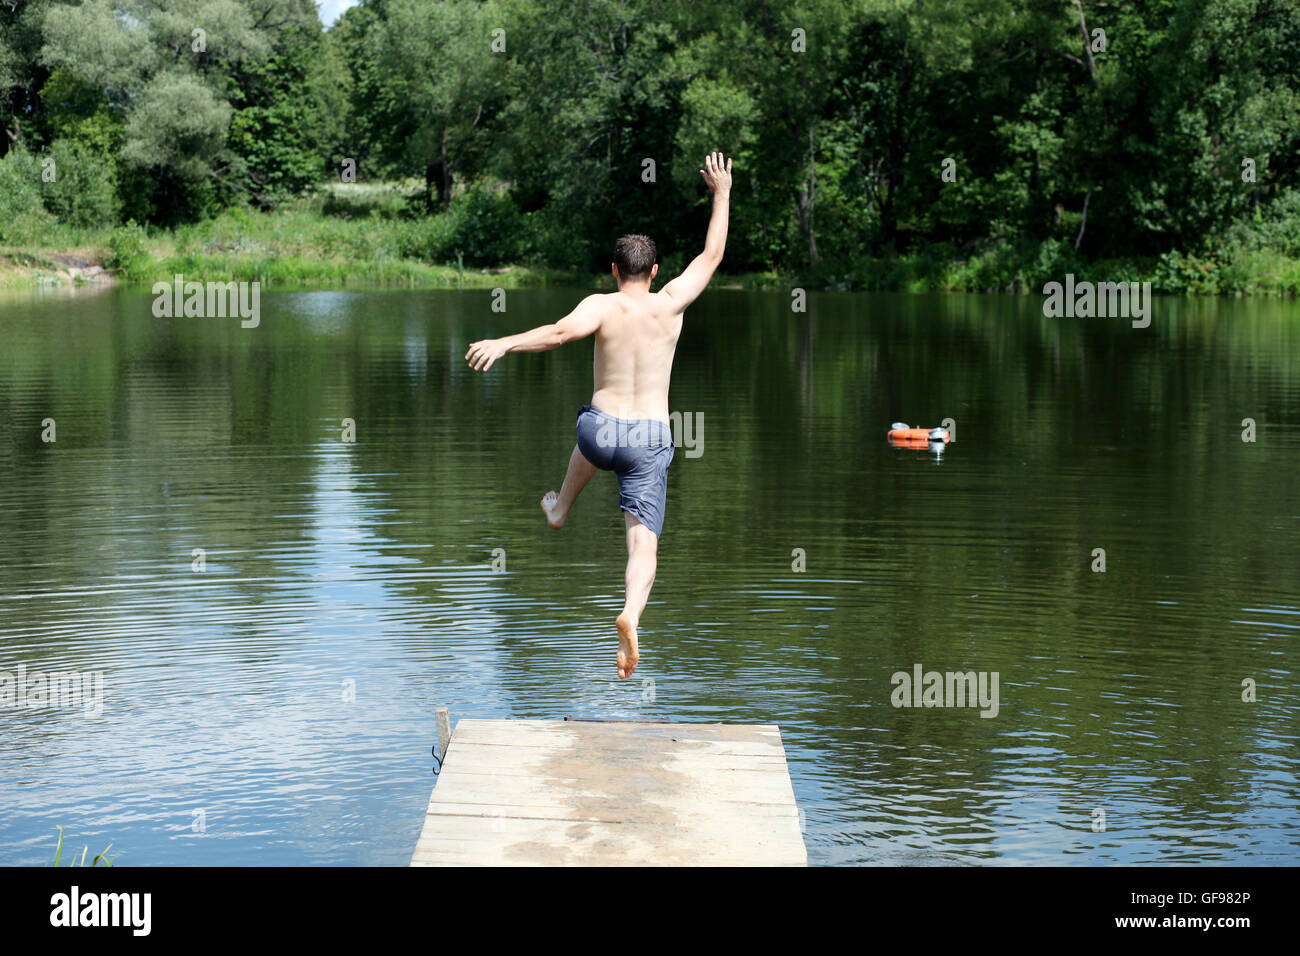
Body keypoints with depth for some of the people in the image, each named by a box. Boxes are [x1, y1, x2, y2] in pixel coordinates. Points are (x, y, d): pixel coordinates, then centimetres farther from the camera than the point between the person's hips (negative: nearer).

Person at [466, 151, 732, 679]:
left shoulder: (600, 305, -7)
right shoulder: (669, 303, -1)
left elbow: (560, 331, -28)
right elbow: (711, 256, 11)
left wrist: (503, 343, -31)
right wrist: (722, 194, 20)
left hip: (603, 431, 1)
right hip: (650, 439, -1)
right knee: (643, 541, -3)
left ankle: (561, 508, 63)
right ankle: (630, 615, -31)